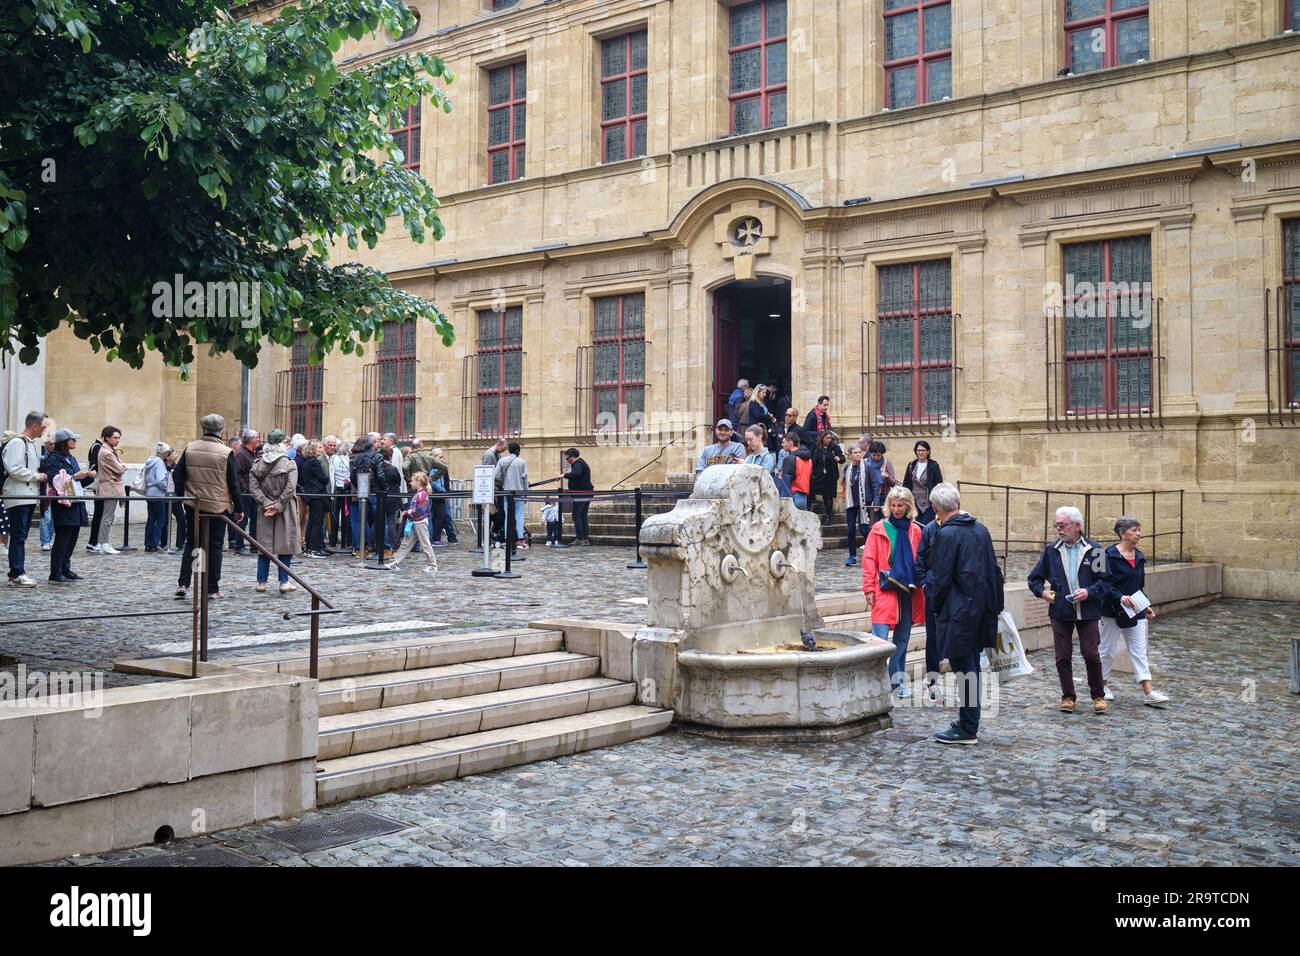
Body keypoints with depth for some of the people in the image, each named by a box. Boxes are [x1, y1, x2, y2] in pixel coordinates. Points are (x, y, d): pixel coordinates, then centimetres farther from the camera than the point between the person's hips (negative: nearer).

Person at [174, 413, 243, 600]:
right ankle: (212, 589, 9)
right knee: (215, 546, 6)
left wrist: (182, 497, 14)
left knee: (191, 543, 14)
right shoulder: (226, 453, -9)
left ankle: (183, 584, 4)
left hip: (193, 505, 3)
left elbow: (178, 475, 2)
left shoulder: (190, 448, 0)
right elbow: (233, 484, -7)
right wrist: (238, 508, 0)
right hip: (218, 506, -3)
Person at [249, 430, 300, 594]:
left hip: (265, 509, 3)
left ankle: (261, 582, 11)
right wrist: (278, 506, -11)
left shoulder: (258, 463, 3)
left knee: (264, 543, 9)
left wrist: (266, 503, -8)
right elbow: (290, 488, -15)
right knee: (285, 543, 3)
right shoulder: (290, 463, -7)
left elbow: (253, 487, -5)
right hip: (285, 511, -3)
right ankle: (284, 582, 2)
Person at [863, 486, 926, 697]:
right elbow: (869, 560, -3)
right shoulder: (879, 529, -1)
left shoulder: (915, 531, 8)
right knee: (880, 638, -12)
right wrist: (869, 588, -9)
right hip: (884, 591, -4)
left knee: (902, 638, 12)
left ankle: (897, 680, 23)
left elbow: (921, 561, 12)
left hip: (908, 591, 4)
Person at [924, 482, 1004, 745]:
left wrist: (935, 605, 2)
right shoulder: (980, 529, 8)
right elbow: (994, 571, 13)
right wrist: (993, 605, 19)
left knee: (963, 668, -2)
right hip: (981, 609, 8)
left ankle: (968, 729, 4)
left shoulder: (946, 534, -15)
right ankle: (968, 721, 26)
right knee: (971, 666, 16)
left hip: (959, 611, -8)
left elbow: (940, 578, -15)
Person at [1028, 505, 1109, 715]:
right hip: (1060, 611, 2)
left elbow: (1105, 579, 1)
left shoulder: (1093, 549, -1)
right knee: (1062, 657, 4)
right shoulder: (1051, 550, 6)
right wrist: (1042, 592, -3)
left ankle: (1098, 696, 15)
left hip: (1087, 611, -2)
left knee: (1091, 654, -2)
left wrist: (1089, 592, -14)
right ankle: (1068, 697, 15)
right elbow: (1034, 578, 15)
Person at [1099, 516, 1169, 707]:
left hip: (1134, 612, 6)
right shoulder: (1110, 555, -13)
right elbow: (1105, 584, -18)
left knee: (1139, 652, 1)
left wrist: (1146, 606, 11)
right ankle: (1102, 685, 24)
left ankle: (1148, 693, -3)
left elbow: (1140, 586, 17)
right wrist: (1120, 597, -30)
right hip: (1112, 612, -6)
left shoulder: (1139, 557, 9)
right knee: (1107, 650, 7)